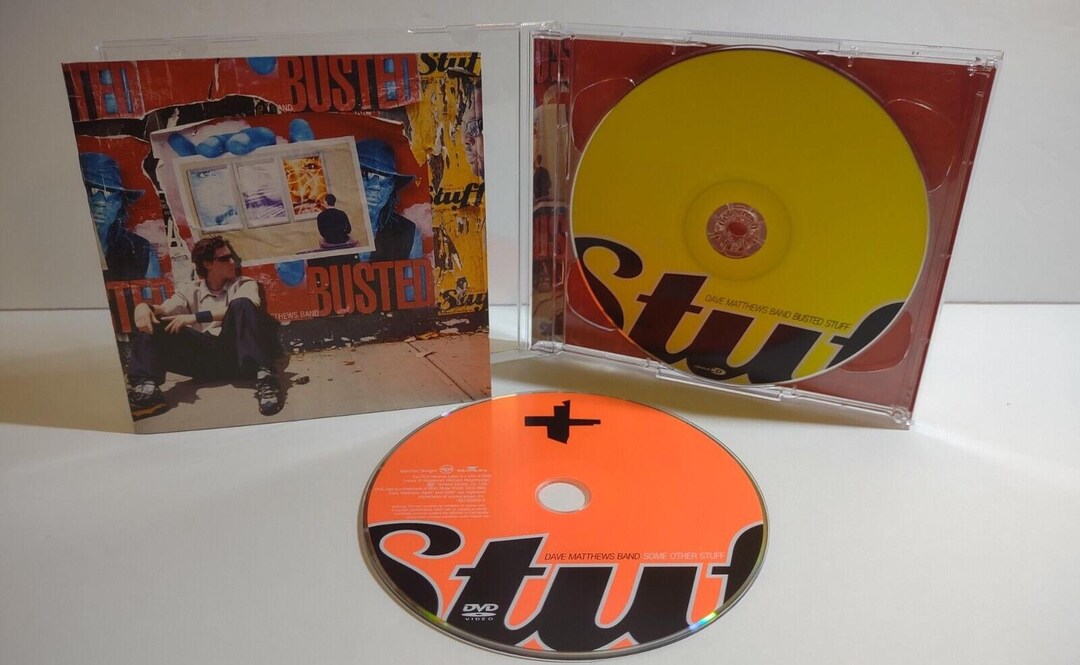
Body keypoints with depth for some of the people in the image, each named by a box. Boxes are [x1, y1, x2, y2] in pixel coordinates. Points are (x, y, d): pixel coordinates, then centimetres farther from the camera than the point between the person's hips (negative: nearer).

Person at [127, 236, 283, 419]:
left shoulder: (244, 284, 15)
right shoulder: (190, 292, 22)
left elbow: (243, 308, -8)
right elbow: (164, 310, 6)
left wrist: (196, 317, -15)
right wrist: (144, 306, -18)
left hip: (236, 354, -2)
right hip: (205, 359, 3)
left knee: (241, 305, -27)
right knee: (150, 322, -7)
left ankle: (264, 378, -38)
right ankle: (146, 387, -28)